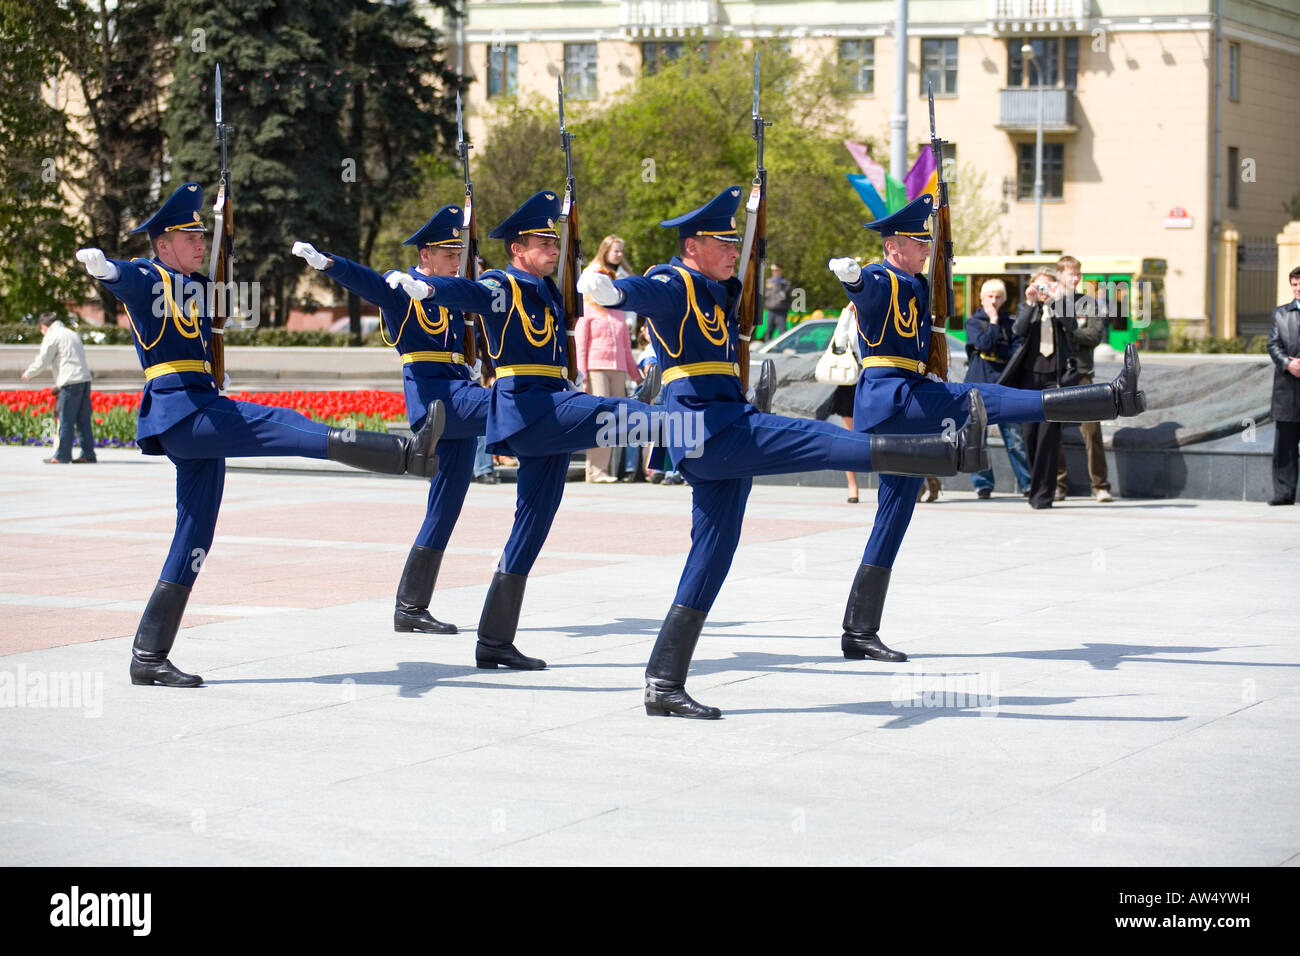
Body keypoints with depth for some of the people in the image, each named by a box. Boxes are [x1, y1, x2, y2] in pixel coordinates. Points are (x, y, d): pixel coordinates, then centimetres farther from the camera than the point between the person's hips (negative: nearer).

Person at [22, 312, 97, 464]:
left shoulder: (51, 336, -1)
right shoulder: (72, 334, 23)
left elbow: (42, 361, -2)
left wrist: (28, 374, 16)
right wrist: (59, 383, 29)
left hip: (71, 383, -8)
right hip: (85, 379, 8)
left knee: (66, 421, -3)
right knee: (83, 420, 9)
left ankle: (62, 456, 1)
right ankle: (88, 455, 8)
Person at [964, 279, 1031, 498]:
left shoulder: (1009, 322, 15)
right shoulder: (973, 322, 8)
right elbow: (985, 343, -9)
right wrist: (993, 322, -2)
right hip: (979, 382, -1)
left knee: (1014, 435, -4)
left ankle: (1025, 482, 0)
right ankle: (982, 483, 5)